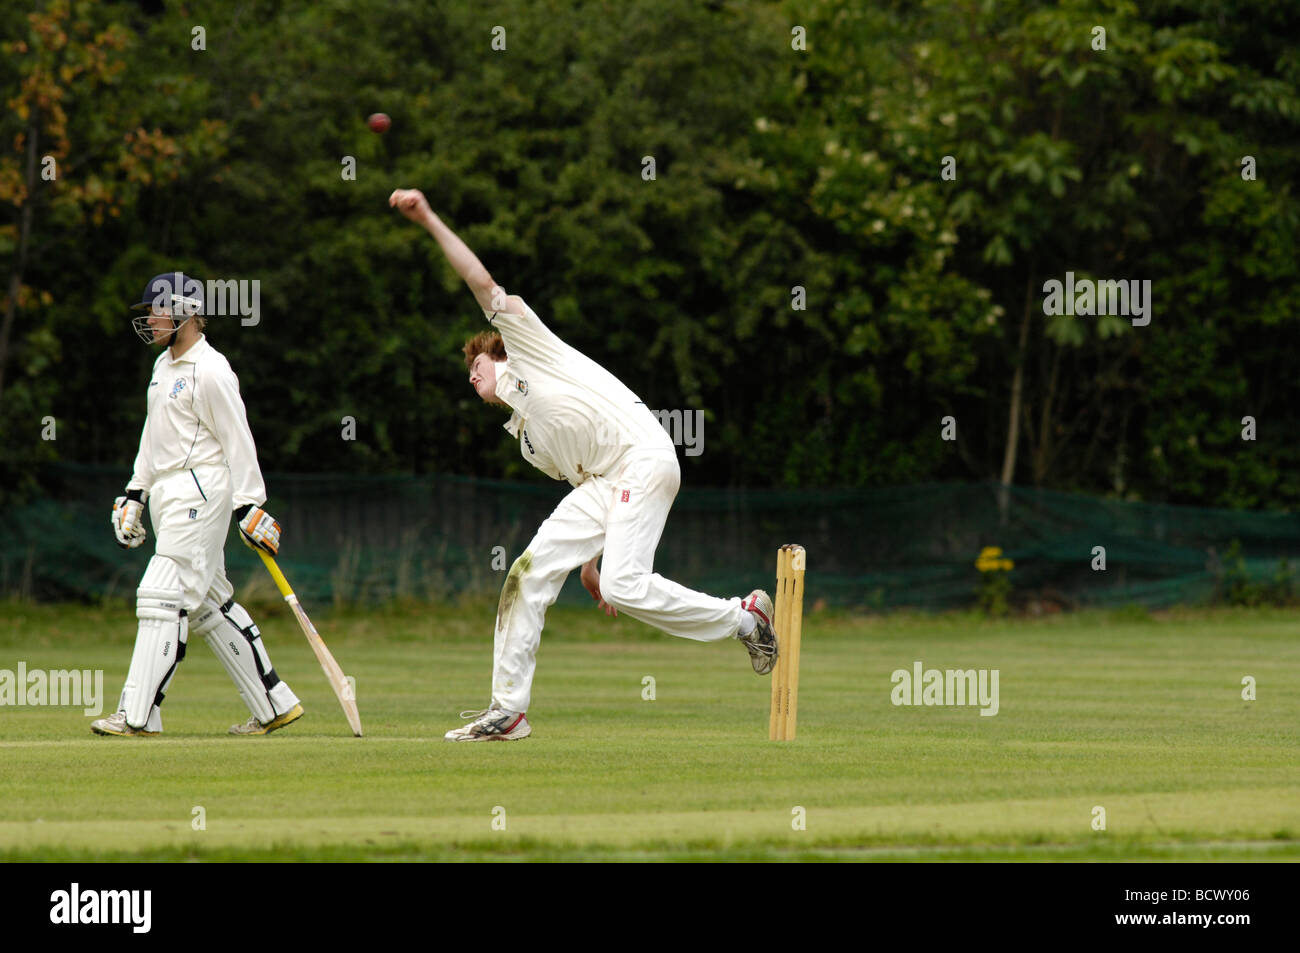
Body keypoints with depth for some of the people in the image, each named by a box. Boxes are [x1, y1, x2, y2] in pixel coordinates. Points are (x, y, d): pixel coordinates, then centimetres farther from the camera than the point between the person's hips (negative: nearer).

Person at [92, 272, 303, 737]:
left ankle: (138, 715, -16)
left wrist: (249, 505, -18)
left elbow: (238, 441, -15)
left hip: (200, 490, -10)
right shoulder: (164, 366, 17)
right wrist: (135, 493, 19)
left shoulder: (210, 371, -12)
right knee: (209, 602, 9)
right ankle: (274, 704, 12)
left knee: (163, 596, -14)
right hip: (168, 496, 10)